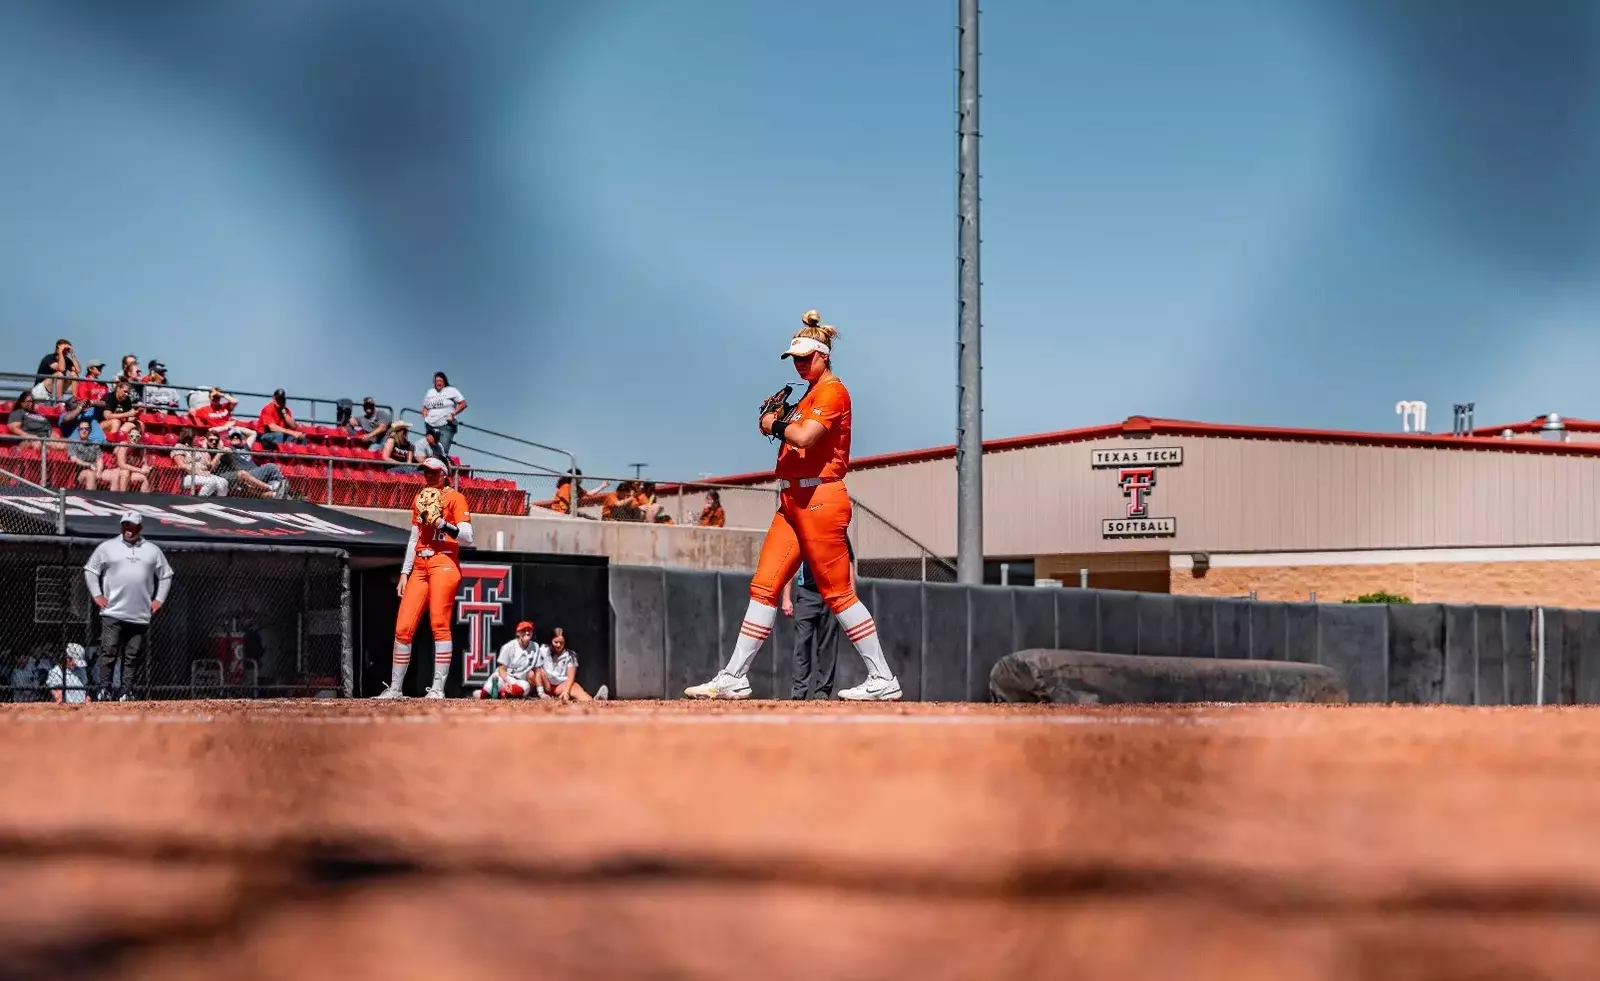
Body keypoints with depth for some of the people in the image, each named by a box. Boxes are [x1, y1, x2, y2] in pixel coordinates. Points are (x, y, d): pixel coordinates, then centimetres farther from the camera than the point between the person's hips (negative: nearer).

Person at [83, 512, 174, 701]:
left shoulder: (152, 550, 12)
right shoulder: (108, 547, 6)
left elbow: (165, 575, 19)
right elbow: (90, 570, 10)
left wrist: (159, 599, 9)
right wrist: (96, 594, 1)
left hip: (141, 615, 2)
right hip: (113, 613, -2)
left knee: (133, 656, 4)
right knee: (109, 652, -8)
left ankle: (127, 692, 8)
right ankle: (104, 690, -4)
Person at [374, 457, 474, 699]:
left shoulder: (454, 497, 1)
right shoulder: (420, 498, 20)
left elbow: (467, 537, -8)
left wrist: (441, 522, -20)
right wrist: (405, 573, 15)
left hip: (444, 563, -6)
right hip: (419, 566, 6)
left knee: (439, 624, -14)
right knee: (403, 627, 1)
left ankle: (438, 688, -16)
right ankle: (395, 688, 7)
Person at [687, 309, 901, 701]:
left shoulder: (832, 390, -8)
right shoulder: (810, 395, 21)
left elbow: (804, 437, -22)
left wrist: (776, 425, -5)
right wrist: (777, 421, 6)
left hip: (819, 499, -10)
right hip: (793, 500, 10)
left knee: (838, 592, -8)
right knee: (763, 586, 4)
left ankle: (883, 679, -4)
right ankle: (733, 678, 3)